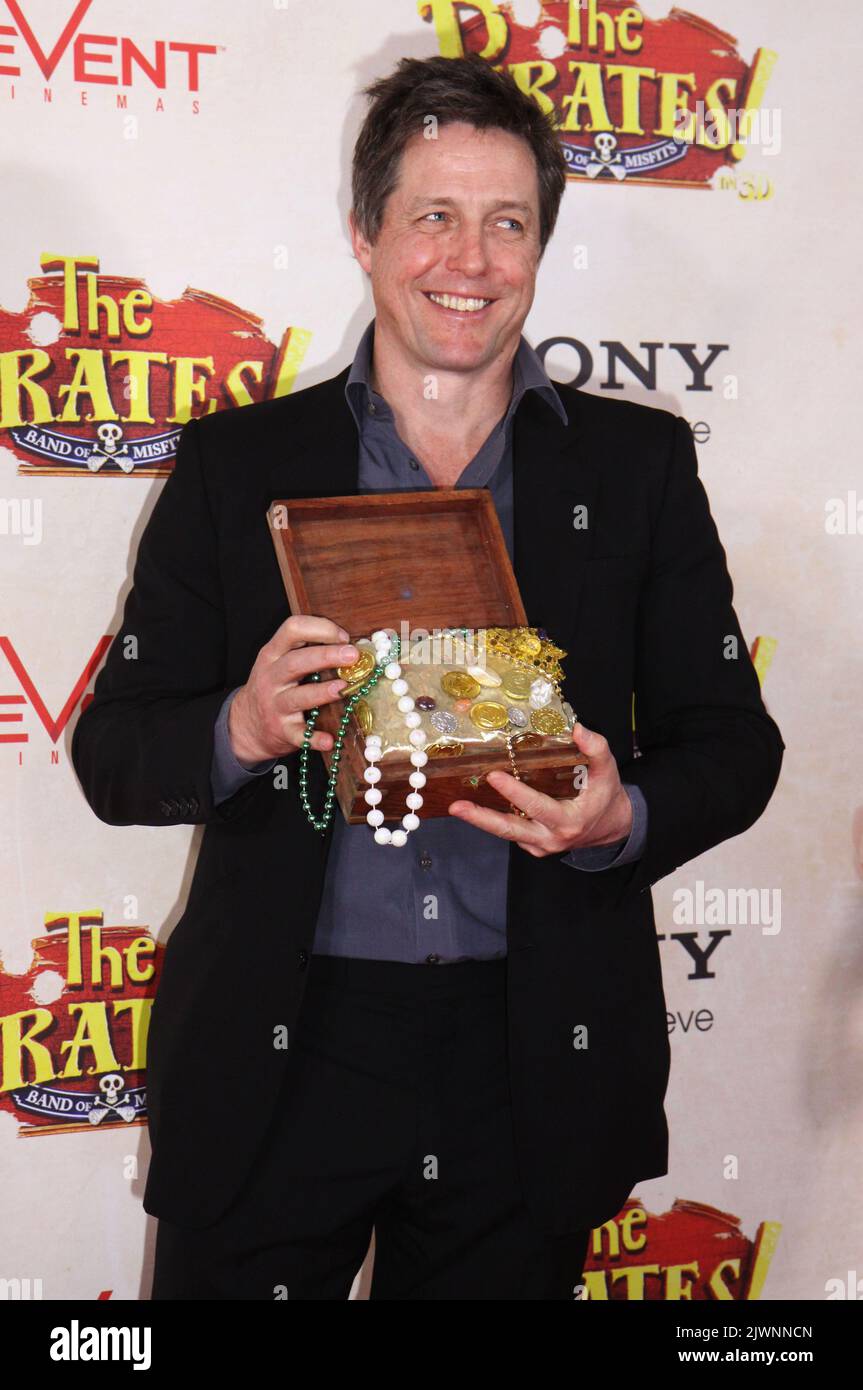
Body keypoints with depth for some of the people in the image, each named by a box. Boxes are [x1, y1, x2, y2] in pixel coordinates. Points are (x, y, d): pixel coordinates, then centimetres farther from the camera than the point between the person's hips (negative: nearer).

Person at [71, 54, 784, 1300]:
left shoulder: (640, 464, 4)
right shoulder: (236, 464, 3)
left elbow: (734, 742, 5)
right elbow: (111, 752, 1)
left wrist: (621, 820, -16)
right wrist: (244, 731, -20)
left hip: (533, 1065, 1)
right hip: (277, 1056, 0)